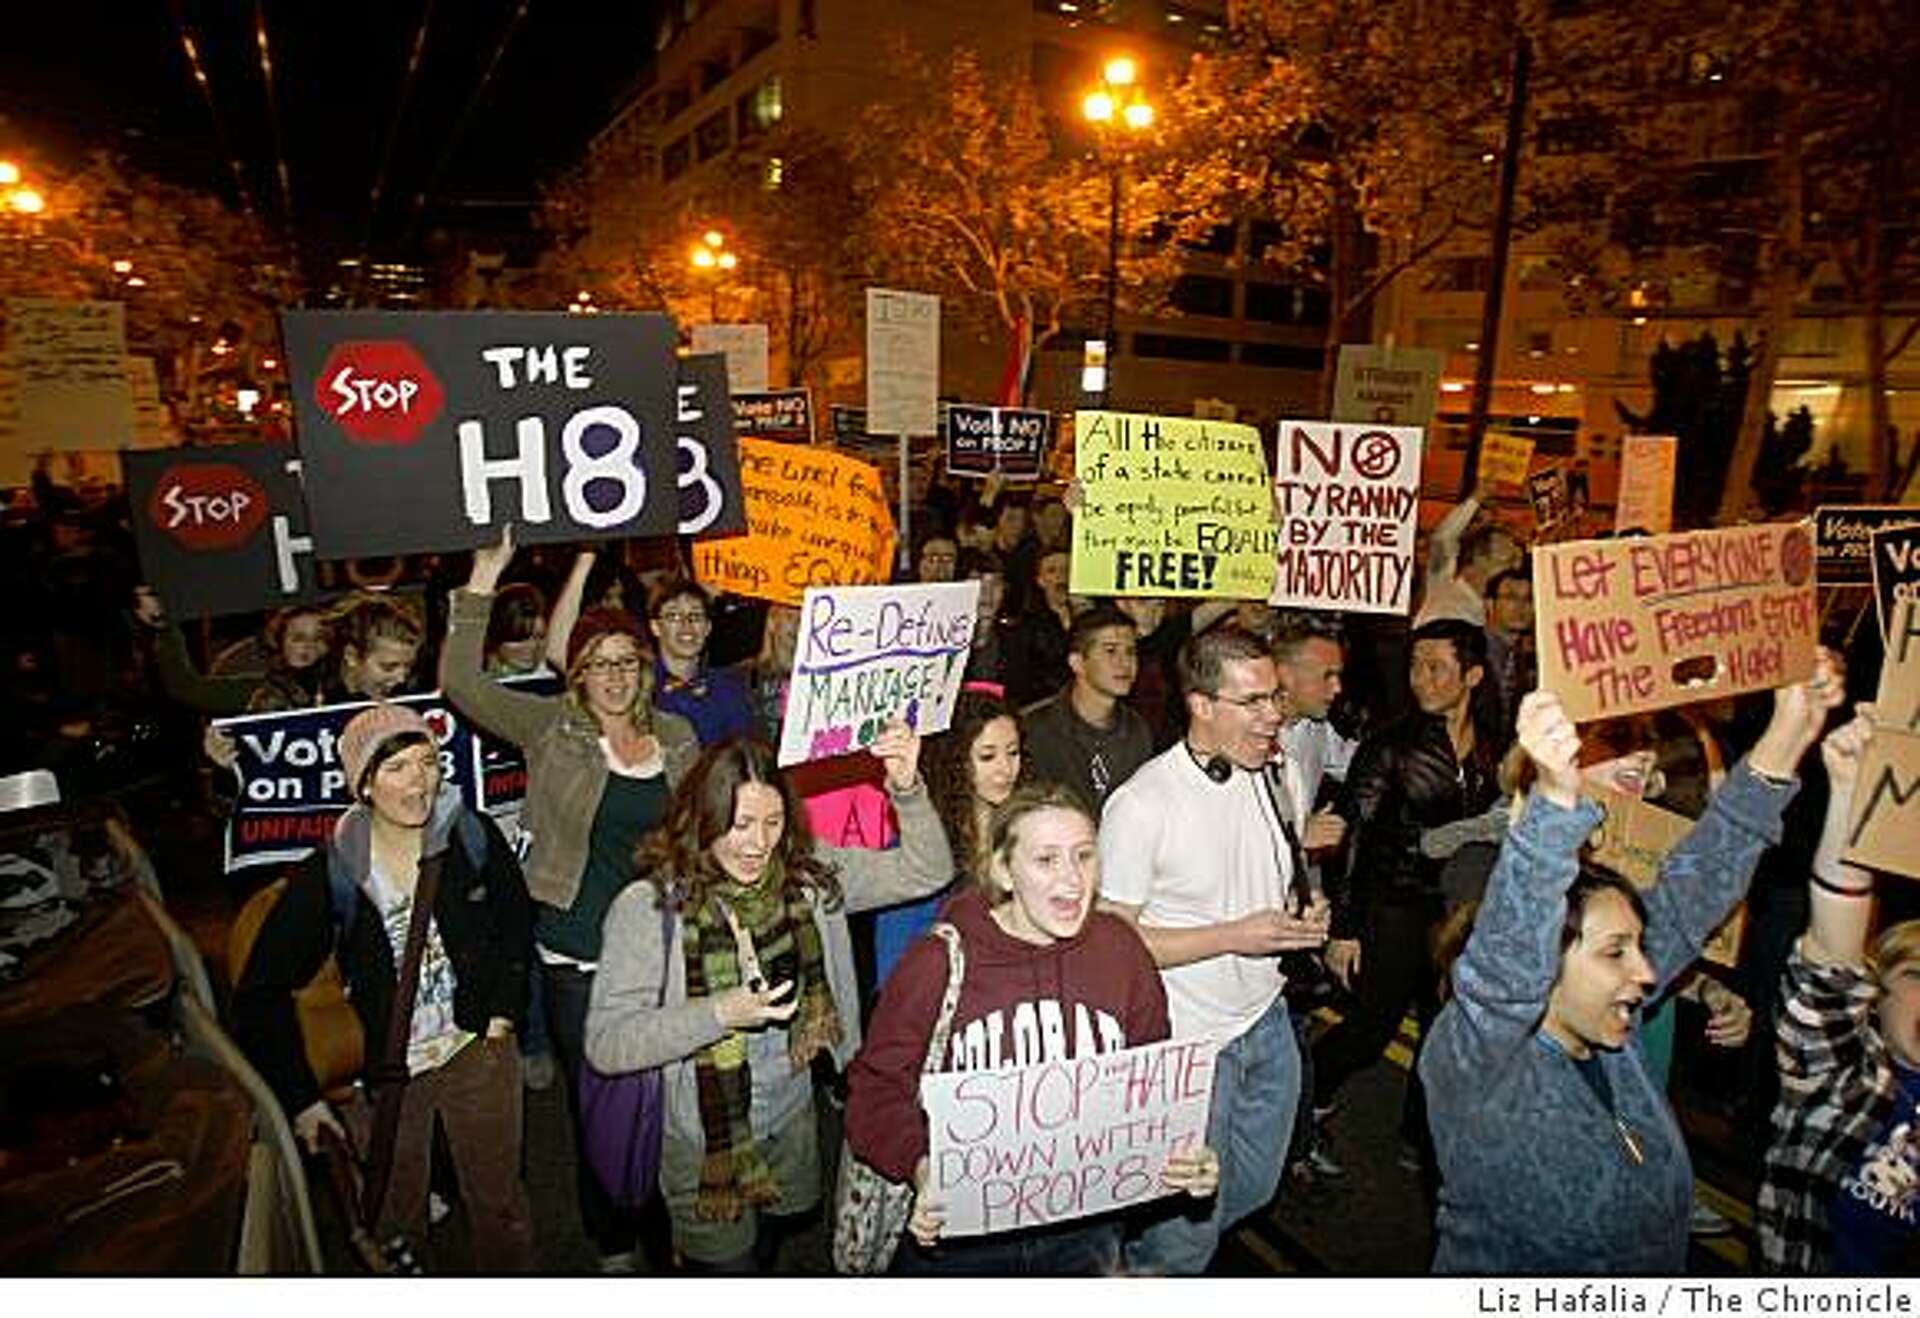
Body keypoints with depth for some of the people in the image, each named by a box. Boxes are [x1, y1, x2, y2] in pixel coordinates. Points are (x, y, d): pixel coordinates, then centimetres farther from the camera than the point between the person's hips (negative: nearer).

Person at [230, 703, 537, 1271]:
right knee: (395, 1224, 18)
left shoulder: (474, 837, -11)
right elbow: (263, 990, -5)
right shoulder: (330, 873, -13)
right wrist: (299, 1096, -7)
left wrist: (503, 1013, -1)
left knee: (501, 1206, 15)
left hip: (476, 1050, 1)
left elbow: (515, 924, 6)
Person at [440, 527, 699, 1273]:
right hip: (576, 953, -2)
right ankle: (613, 1245, 34)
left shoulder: (677, 738, 4)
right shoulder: (551, 727, -4)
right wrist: (482, 583, -20)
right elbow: (462, 683, -15)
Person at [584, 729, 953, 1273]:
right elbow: (604, 1045, -21)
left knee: (768, 1252, 28)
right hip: (704, 1146, -4)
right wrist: (721, 1013, -31)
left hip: (793, 1127, 5)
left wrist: (907, 788, -24)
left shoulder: (811, 879, -10)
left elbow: (927, 873, -10)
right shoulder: (649, 906, -20)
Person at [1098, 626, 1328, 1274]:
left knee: (1253, 1190, 23)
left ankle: (1180, 1246, 49)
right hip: (1189, 1037, -7)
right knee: (1183, 1233, 6)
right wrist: (1235, 936, -23)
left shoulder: (1269, 773, -1)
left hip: (1266, 1018, 7)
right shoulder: (1140, 805, -22)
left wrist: (1303, 916, -6)